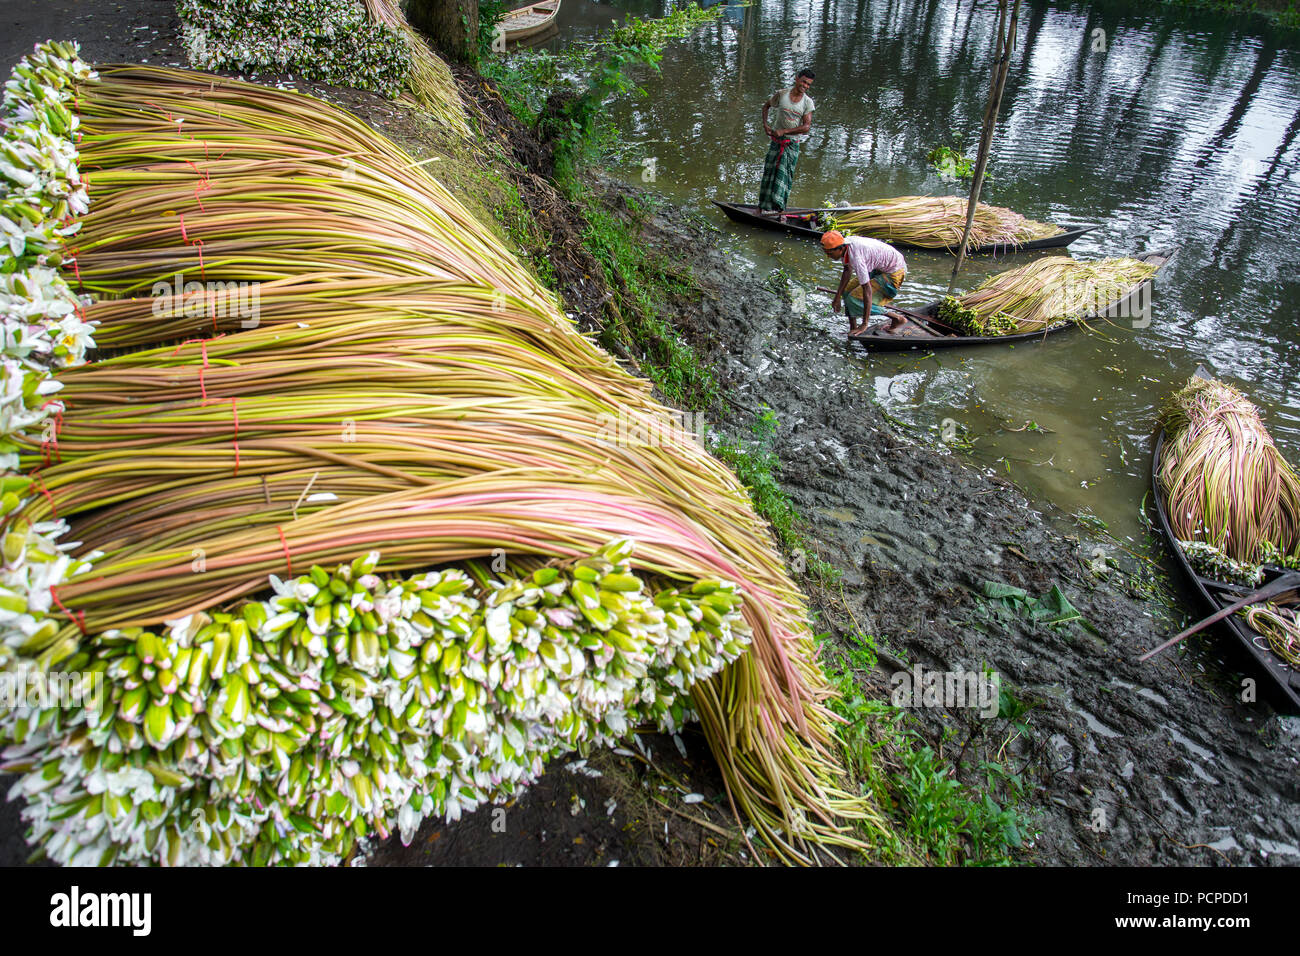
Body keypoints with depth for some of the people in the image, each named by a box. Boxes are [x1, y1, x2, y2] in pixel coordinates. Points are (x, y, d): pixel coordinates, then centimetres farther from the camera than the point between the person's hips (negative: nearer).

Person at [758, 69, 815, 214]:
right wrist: (765, 124, 1)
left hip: (793, 143, 0)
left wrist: (784, 131, -17)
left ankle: (777, 207, 4)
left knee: (785, 174, -1)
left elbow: (807, 126, -11)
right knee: (770, 171, 0)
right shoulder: (781, 94, -2)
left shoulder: (808, 102, -4)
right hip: (777, 140, 0)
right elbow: (766, 106, 15)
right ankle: (764, 206, 8)